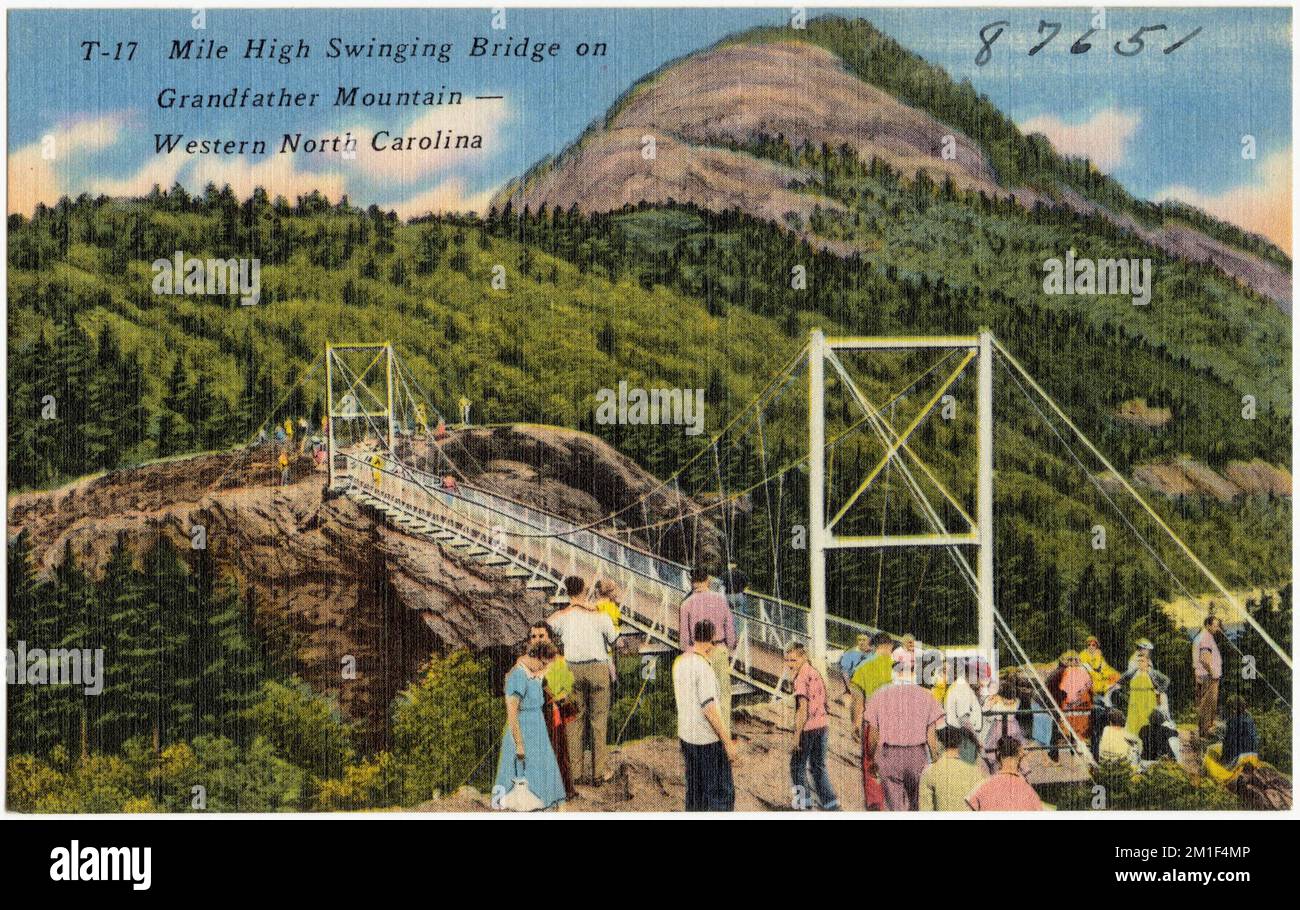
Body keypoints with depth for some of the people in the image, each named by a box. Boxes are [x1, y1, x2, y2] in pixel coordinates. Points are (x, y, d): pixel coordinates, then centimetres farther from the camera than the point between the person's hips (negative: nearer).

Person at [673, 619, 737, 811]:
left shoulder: (679, 662, 5)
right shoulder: (703, 667, -20)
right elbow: (709, 708, -23)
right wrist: (728, 742, -19)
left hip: (686, 736, 8)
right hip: (708, 739, -8)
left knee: (694, 791, 15)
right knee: (722, 794, -1)